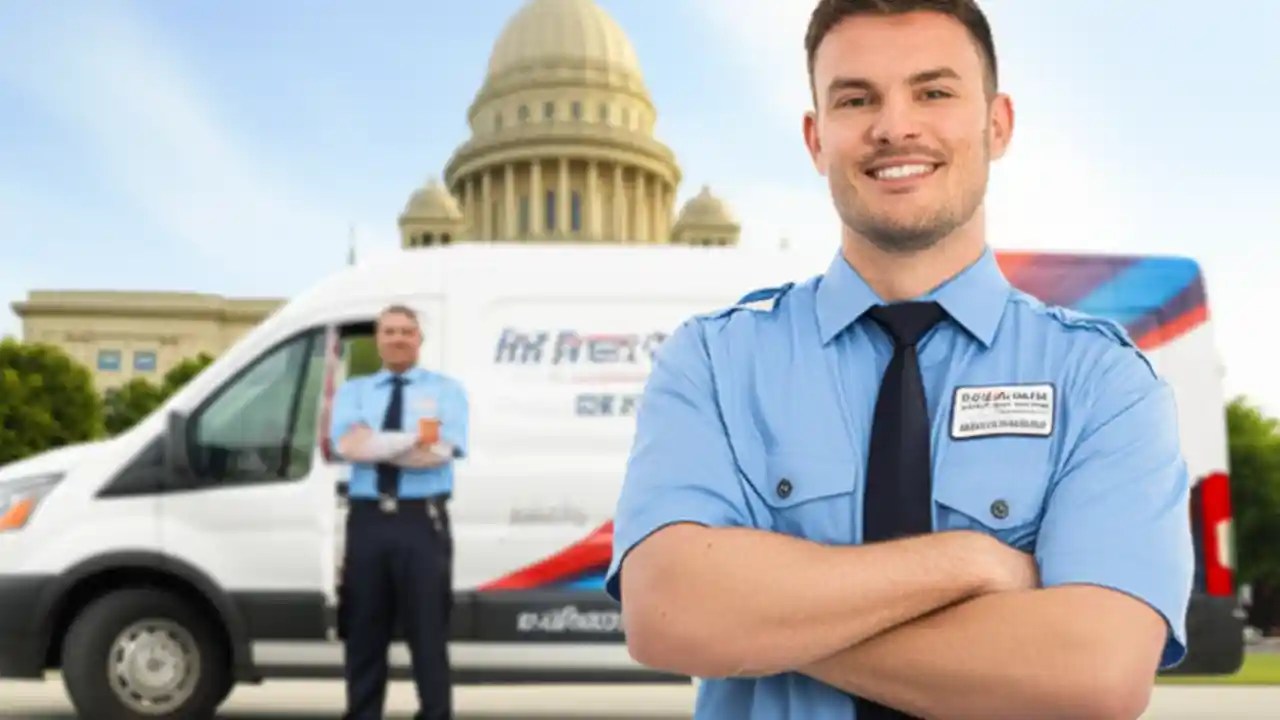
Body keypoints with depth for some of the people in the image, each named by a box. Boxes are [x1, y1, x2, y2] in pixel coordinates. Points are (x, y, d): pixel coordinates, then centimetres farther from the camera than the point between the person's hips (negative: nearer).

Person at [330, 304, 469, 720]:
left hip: (422, 522, -2)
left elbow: (441, 451, -11)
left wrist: (375, 443, -8)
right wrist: (414, 438, -11)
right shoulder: (354, 390, 13)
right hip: (368, 521, 2)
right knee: (364, 636, 10)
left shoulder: (445, 389, 7)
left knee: (428, 637, 2)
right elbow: (347, 445, -8)